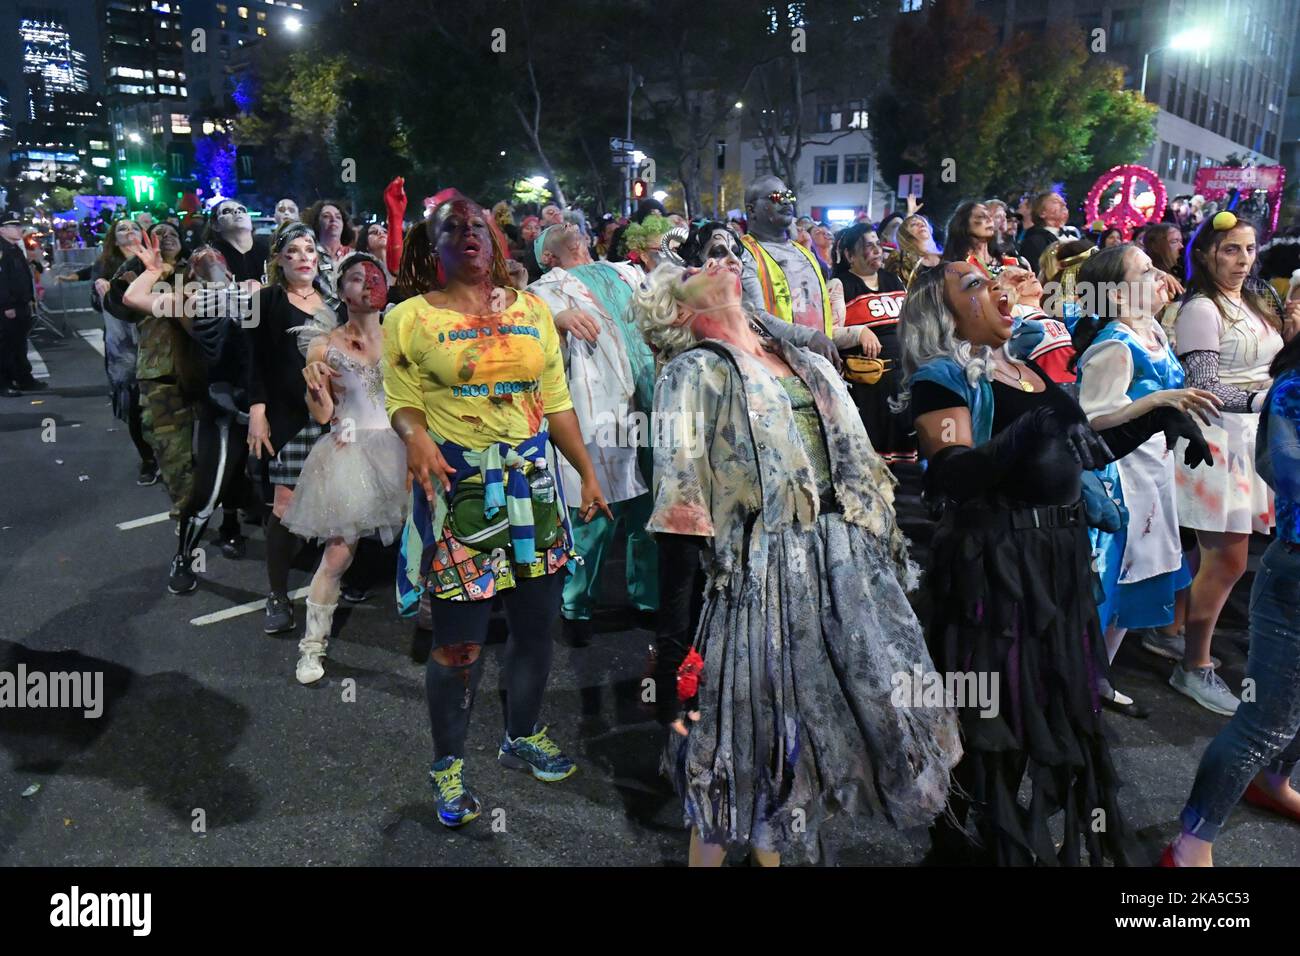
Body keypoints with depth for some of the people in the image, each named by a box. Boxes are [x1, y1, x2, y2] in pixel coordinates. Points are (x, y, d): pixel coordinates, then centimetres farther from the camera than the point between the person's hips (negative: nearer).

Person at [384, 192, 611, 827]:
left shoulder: (531, 310, 11)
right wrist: (415, 434, -26)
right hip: (457, 487, -4)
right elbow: (402, 401, -3)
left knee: (537, 625, 11)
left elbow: (556, 401, 11)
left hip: (534, 482, 4)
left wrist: (589, 475, 8)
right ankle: (447, 764, 23)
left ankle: (522, 737, 35)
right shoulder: (411, 316, 1)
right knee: (459, 642, 0)